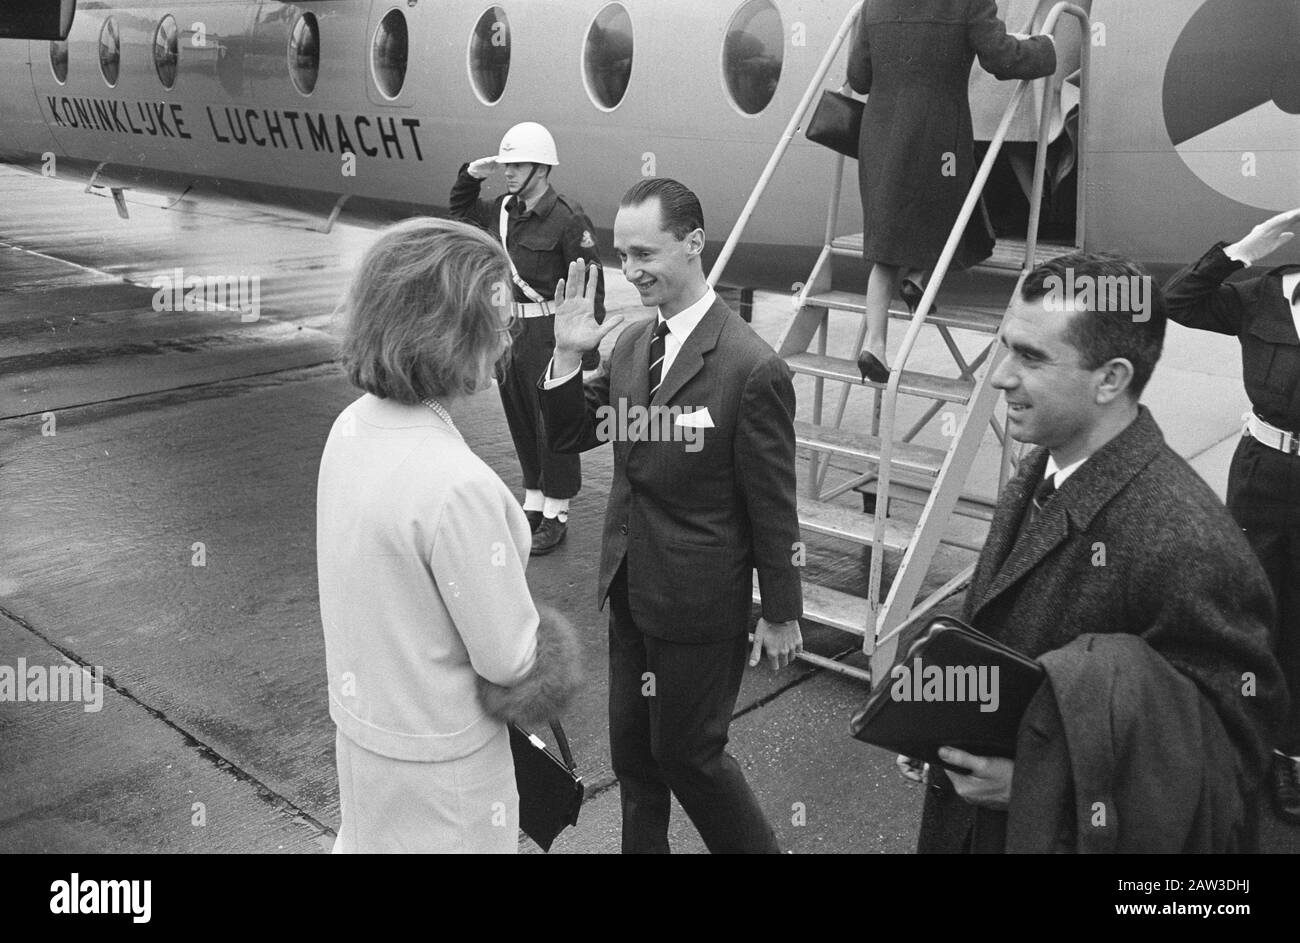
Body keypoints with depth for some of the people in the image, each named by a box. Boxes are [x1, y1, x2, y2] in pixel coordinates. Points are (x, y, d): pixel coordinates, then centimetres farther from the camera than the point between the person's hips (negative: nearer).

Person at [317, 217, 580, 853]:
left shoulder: (351, 426, -9)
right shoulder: (457, 487, -34)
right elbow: (509, 660, -23)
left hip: (358, 712, 7)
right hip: (435, 751, -7)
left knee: (368, 838, 28)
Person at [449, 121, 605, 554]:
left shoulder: (568, 219, -14)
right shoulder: (504, 210, 8)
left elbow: (590, 287, -15)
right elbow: (460, 209, 29)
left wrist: (586, 350, -18)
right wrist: (471, 174, 10)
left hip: (550, 334, -7)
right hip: (509, 329, 8)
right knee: (520, 422, 15)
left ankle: (556, 516, 14)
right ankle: (532, 506, 30)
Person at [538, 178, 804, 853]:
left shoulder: (752, 369, -21)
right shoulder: (630, 345, 1)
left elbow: (774, 506, -14)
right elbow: (568, 437, 6)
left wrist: (781, 614, -6)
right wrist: (567, 355, -10)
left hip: (699, 603, -7)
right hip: (630, 591, 7)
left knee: (687, 753, 10)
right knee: (631, 747, 20)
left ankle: (753, 845, 36)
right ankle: (642, 846, 42)